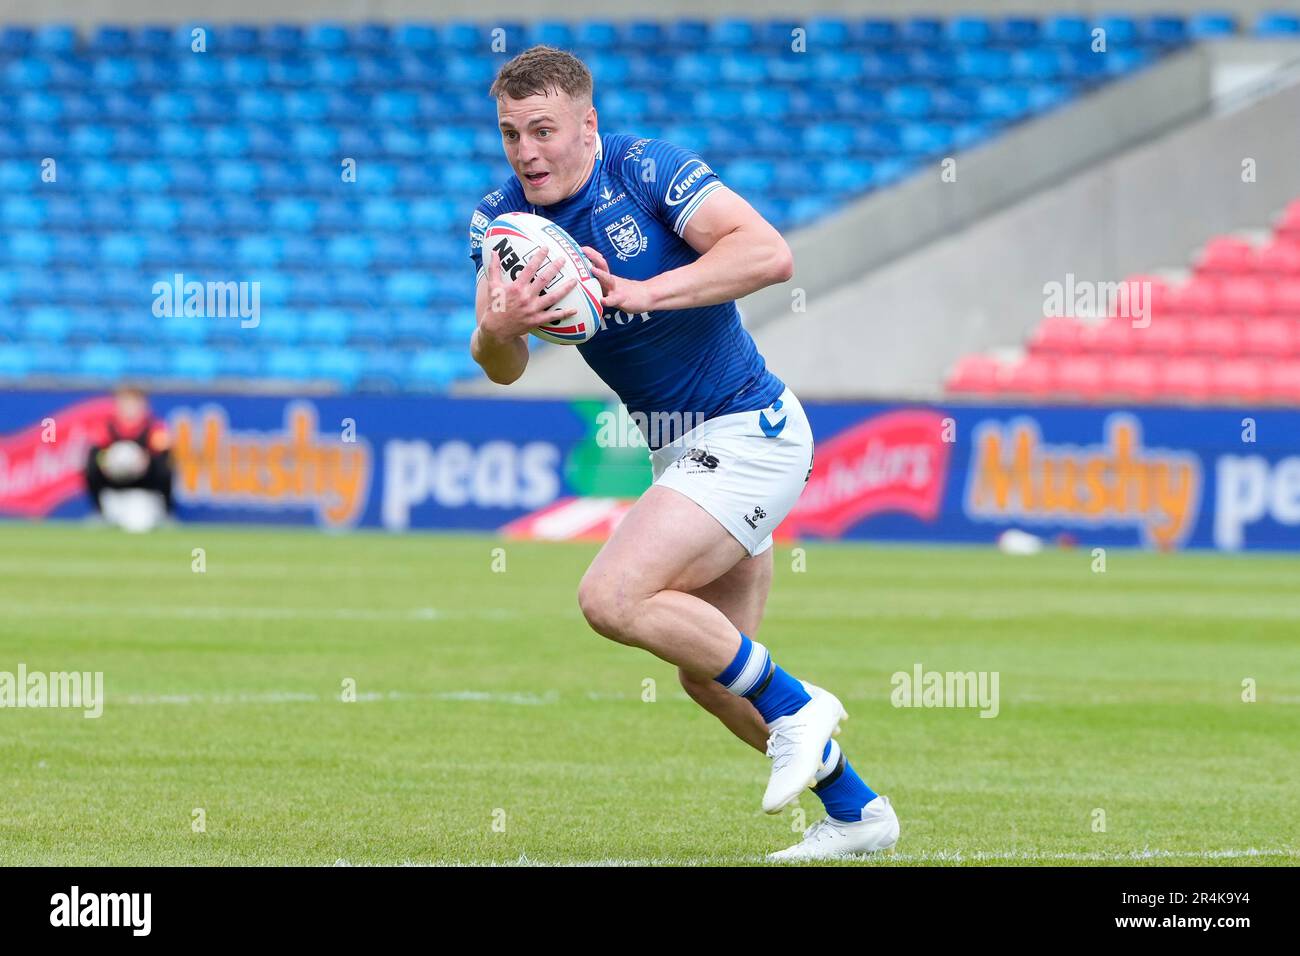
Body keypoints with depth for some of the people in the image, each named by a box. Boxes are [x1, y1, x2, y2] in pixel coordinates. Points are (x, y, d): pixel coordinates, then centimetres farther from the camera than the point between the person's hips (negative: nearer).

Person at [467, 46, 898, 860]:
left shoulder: (648, 169, -18)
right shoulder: (502, 217, 0)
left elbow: (770, 253, -29)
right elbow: (503, 367, -9)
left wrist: (641, 294, -35)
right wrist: (500, 329, -32)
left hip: (747, 431, -8)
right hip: (686, 450, 8)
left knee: (614, 597, -22)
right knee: (708, 676, 13)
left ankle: (795, 708, -7)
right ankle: (856, 813, 28)